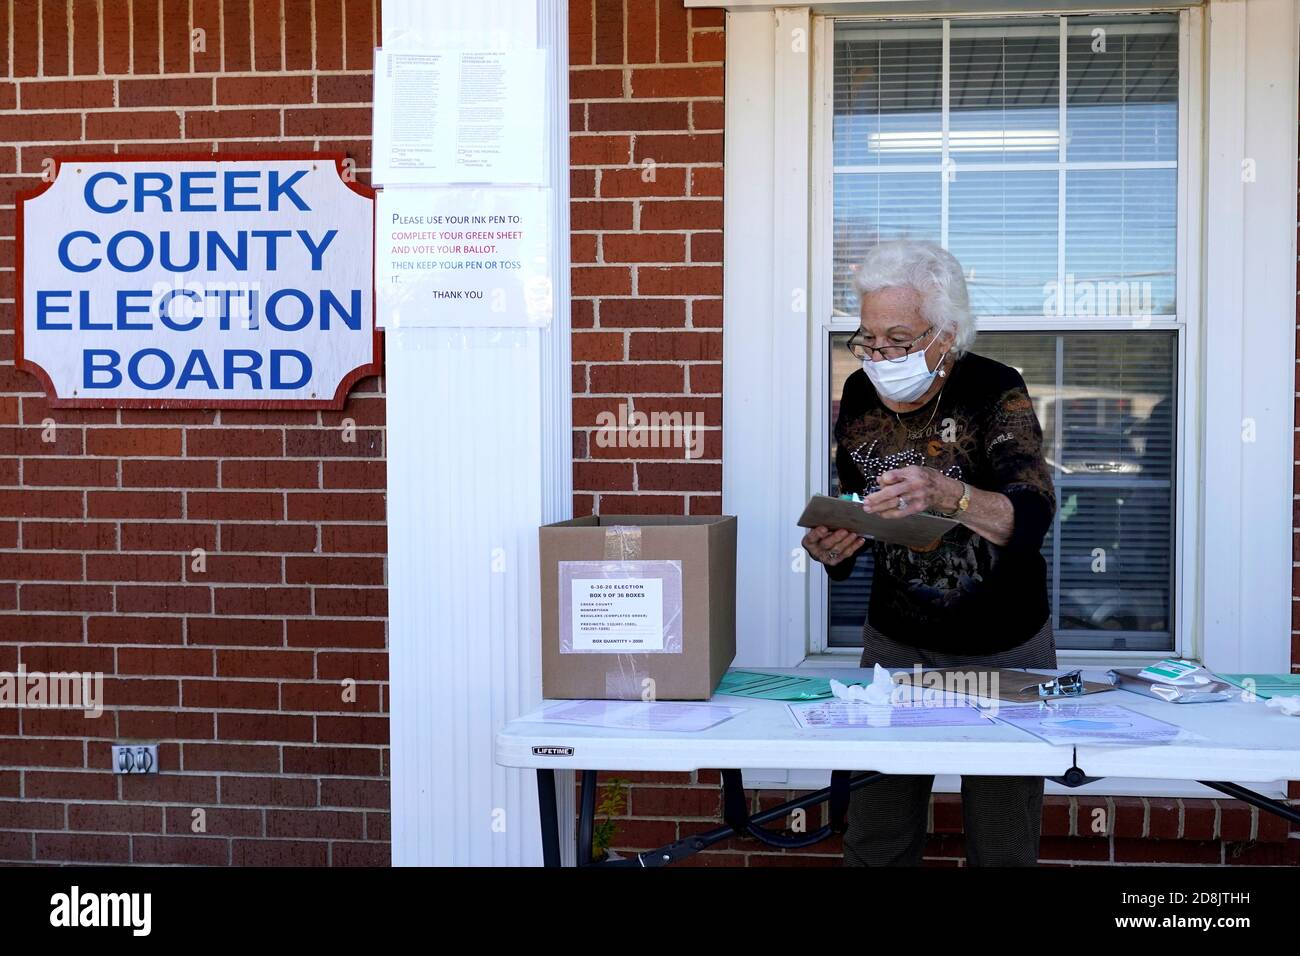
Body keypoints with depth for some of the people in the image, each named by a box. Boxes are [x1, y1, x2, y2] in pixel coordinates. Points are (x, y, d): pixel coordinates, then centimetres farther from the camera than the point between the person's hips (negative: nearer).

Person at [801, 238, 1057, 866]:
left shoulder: (995, 391, -17)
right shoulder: (860, 395, -4)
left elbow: (1032, 516, -31)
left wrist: (946, 496, -50)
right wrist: (829, 549, -17)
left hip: (1003, 650, -3)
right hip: (895, 643, 3)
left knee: (1001, 848, 6)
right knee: (874, 844, 6)